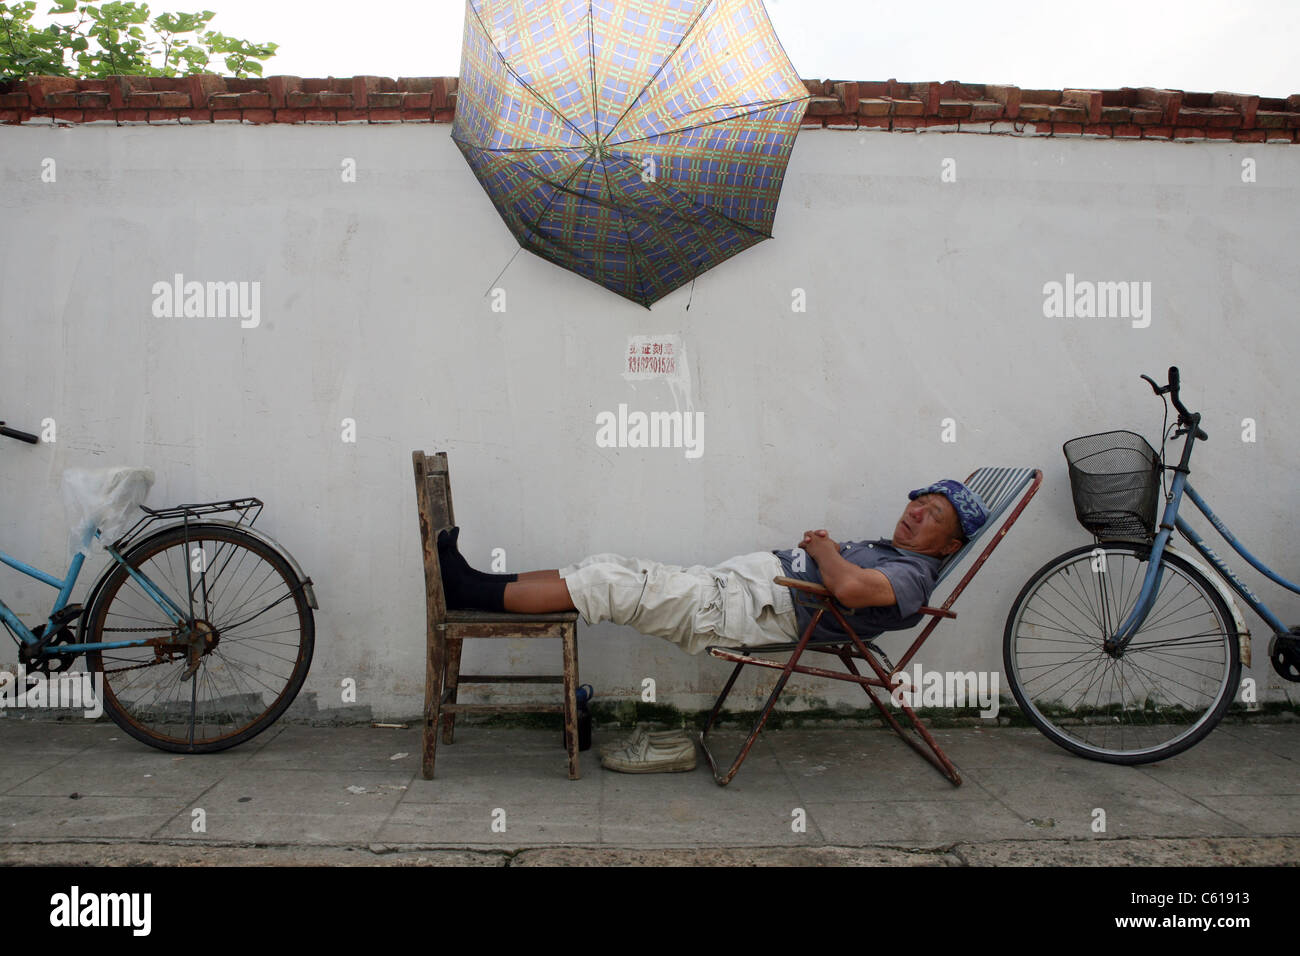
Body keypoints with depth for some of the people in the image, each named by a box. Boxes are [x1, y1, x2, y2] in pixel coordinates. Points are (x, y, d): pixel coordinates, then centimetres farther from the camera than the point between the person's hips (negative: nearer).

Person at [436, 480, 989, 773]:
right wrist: (824, 546, 8)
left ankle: (472, 593, -6)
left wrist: (823, 546, -8)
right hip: (726, 582, 9)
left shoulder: (914, 572, -7)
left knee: (606, 585, -14)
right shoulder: (881, 550, 24)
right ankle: (474, 585, 4)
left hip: (748, 611, -9)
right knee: (605, 569, 1)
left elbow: (848, 588, -26)